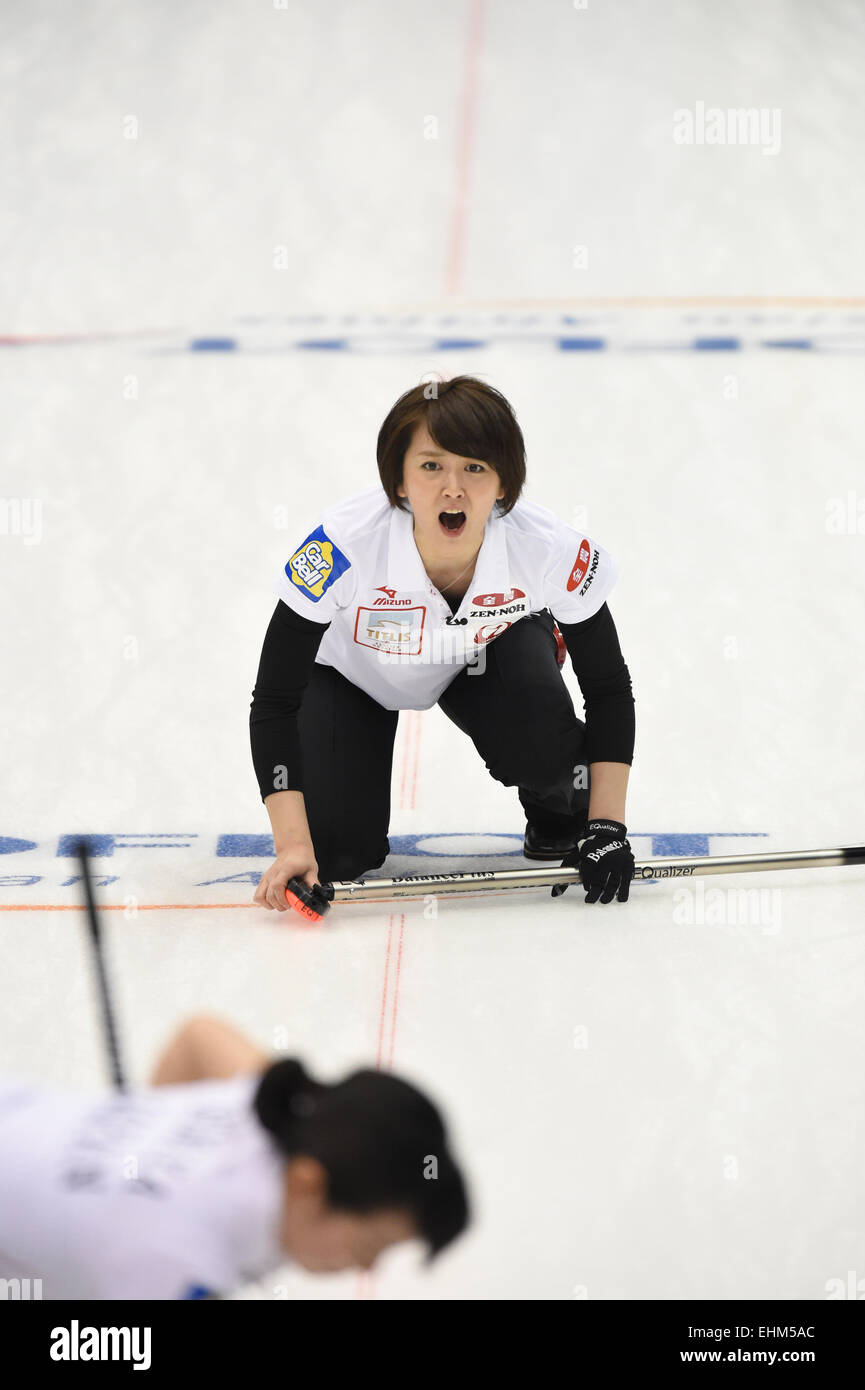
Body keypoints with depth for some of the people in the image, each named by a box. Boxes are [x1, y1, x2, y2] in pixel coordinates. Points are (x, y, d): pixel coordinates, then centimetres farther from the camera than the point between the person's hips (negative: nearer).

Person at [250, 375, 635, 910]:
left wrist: (606, 826, -25)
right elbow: (274, 703, -32)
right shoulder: (341, 549, -39)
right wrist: (293, 845, -40)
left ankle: (561, 818, 2)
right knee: (335, 854, -16)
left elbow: (608, 689, -18)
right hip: (353, 675, -1)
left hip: (484, 661, 1)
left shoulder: (553, 551, -34)